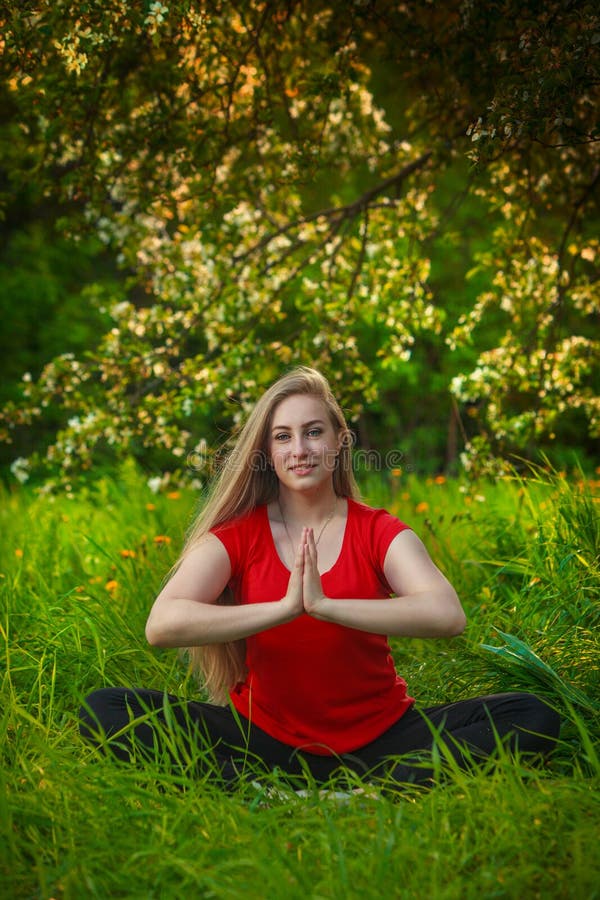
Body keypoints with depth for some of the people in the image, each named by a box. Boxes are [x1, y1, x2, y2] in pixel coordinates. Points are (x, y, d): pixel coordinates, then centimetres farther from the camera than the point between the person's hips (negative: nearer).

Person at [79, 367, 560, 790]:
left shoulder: (378, 532, 0)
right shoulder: (236, 535, 0)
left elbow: (448, 615, -20)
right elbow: (161, 625, -19)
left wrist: (325, 605, -27)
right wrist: (284, 608, -26)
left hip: (378, 738, 0)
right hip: (263, 737, 0)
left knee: (532, 718, -20)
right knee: (106, 711, -19)